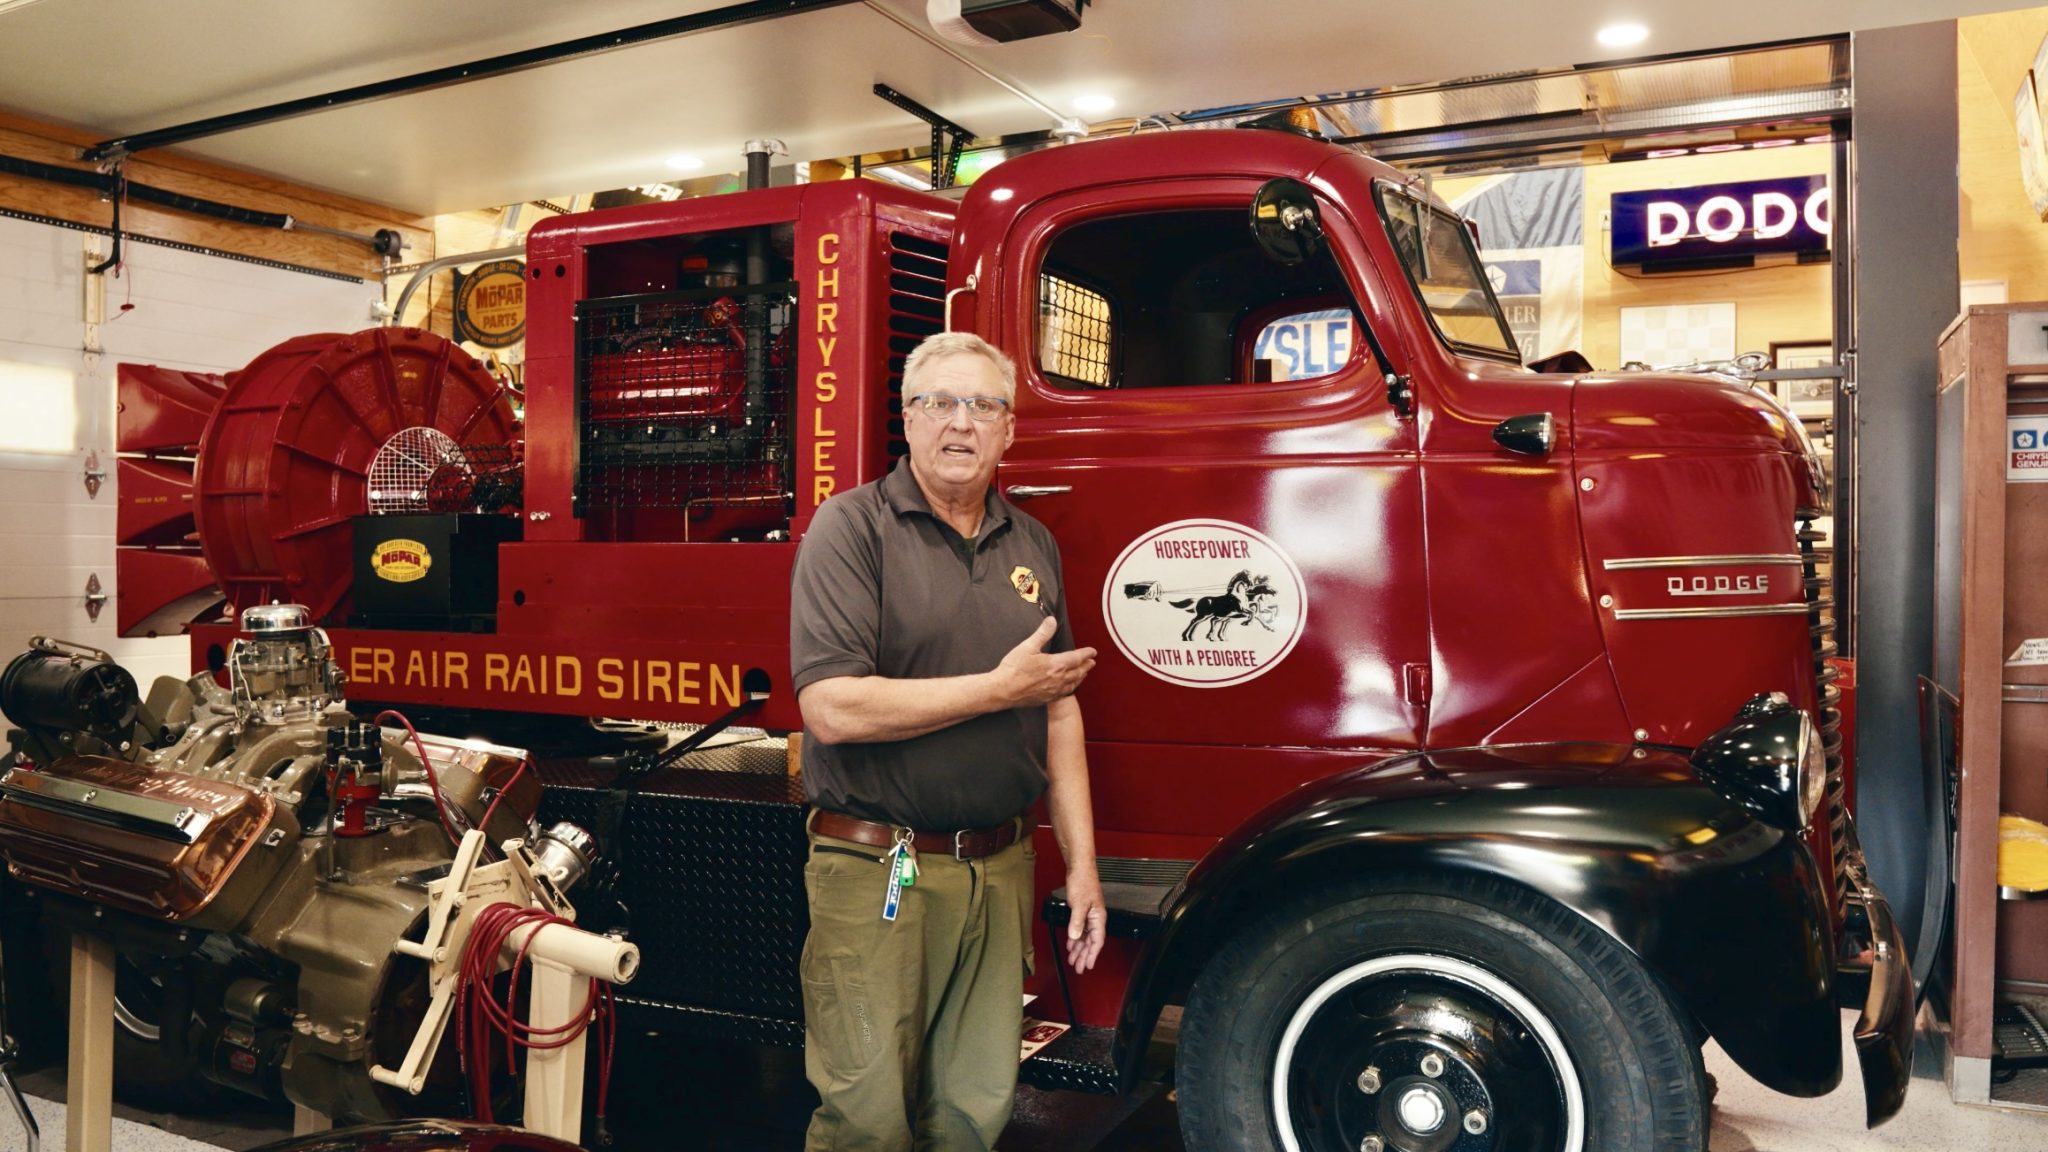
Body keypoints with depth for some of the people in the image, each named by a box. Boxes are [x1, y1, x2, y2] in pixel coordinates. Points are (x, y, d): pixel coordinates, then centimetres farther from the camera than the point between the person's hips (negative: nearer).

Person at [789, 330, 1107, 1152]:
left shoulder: (1032, 545, 12)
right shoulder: (852, 527, -7)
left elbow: (1059, 711, 16)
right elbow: (832, 708, -18)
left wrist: (1081, 865, 12)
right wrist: (1001, 688, -12)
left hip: (999, 869, 5)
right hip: (875, 872, -5)